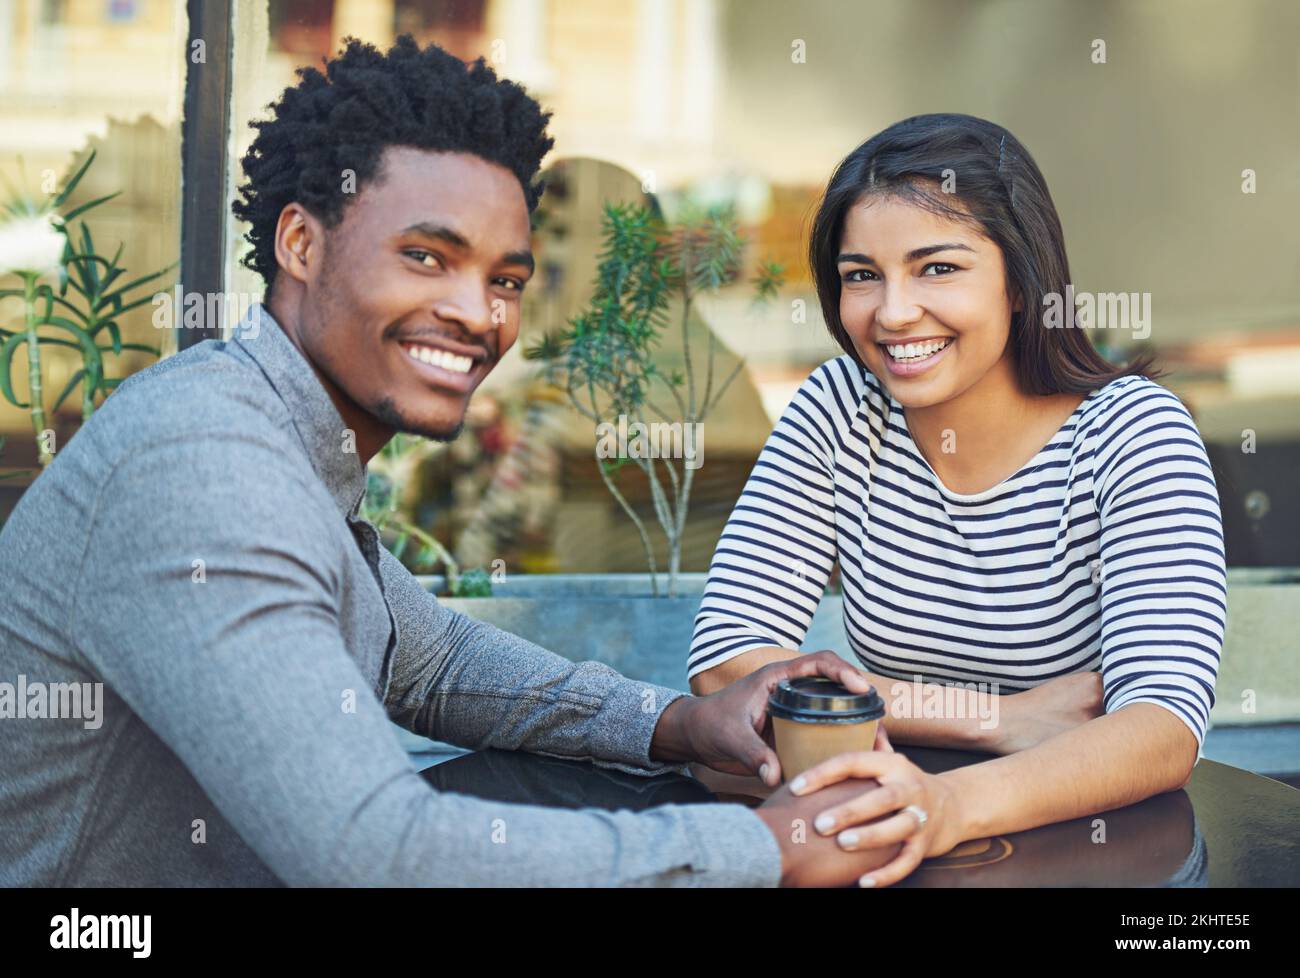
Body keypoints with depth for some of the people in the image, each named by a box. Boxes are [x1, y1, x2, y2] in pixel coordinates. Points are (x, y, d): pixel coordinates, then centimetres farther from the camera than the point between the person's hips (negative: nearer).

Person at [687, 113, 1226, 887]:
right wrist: (1003, 719, -16)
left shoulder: (1133, 433, -12)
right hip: (897, 837, 3)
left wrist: (954, 804, -42)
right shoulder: (837, 411, -4)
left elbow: (1167, 729, -23)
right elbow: (725, 662, -10)